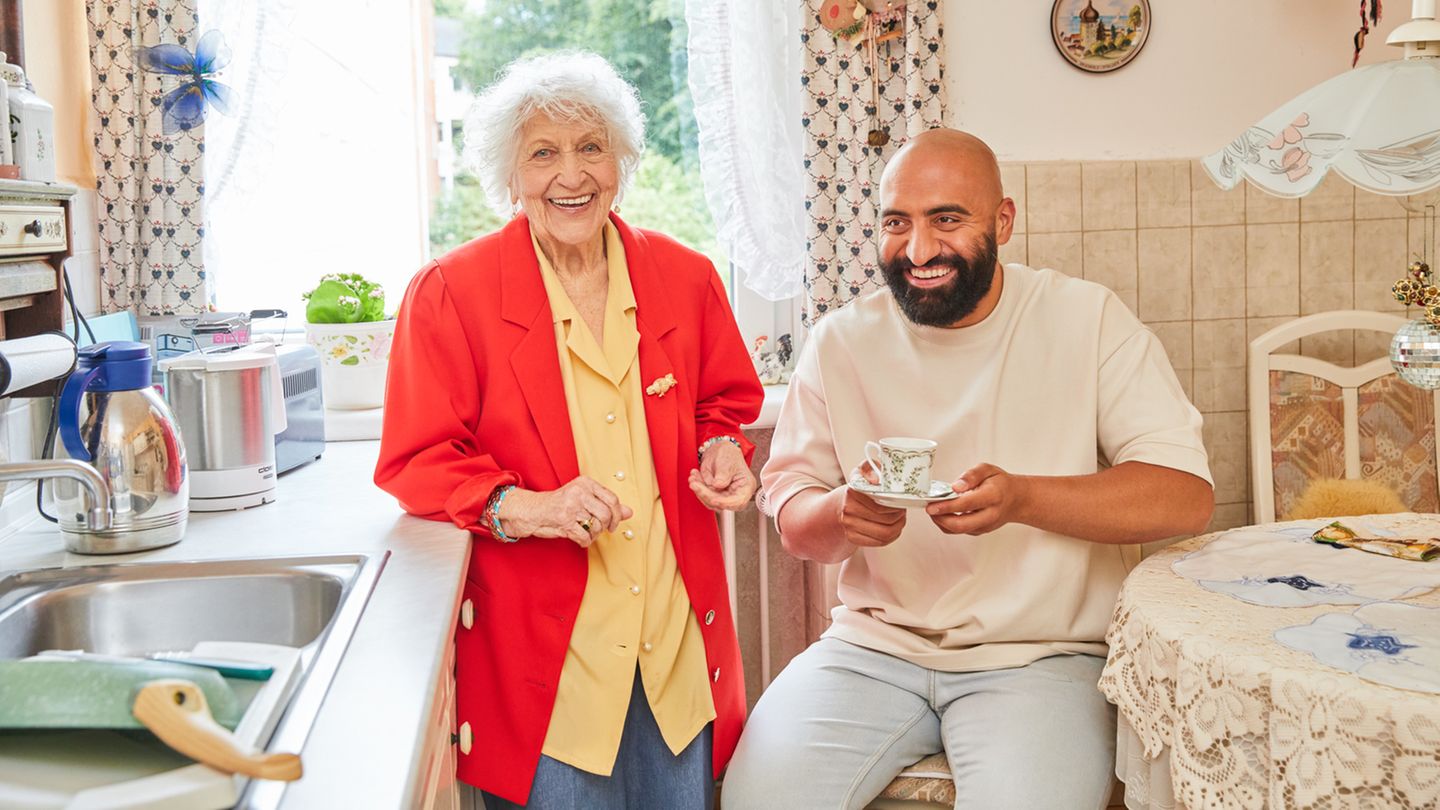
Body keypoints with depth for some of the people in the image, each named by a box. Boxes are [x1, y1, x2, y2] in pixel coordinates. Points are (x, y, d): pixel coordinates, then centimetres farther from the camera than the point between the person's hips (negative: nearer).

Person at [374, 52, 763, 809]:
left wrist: (722, 450, -2)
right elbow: (415, 463, -5)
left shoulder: (684, 278, 6)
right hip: (545, 643, -3)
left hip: (677, 631, 4)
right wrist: (522, 507, -21)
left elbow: (726, 399, 20)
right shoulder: (450, 293, -5)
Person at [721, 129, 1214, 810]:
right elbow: (789, 514, 7)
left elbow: (1186, 496, -10)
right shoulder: (841, 341, 5)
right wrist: (838, 513, -18)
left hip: (1039, 656, -2)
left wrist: (1022, 498, -26)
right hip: (875, 644, 3)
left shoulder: (1087, 319, -3)